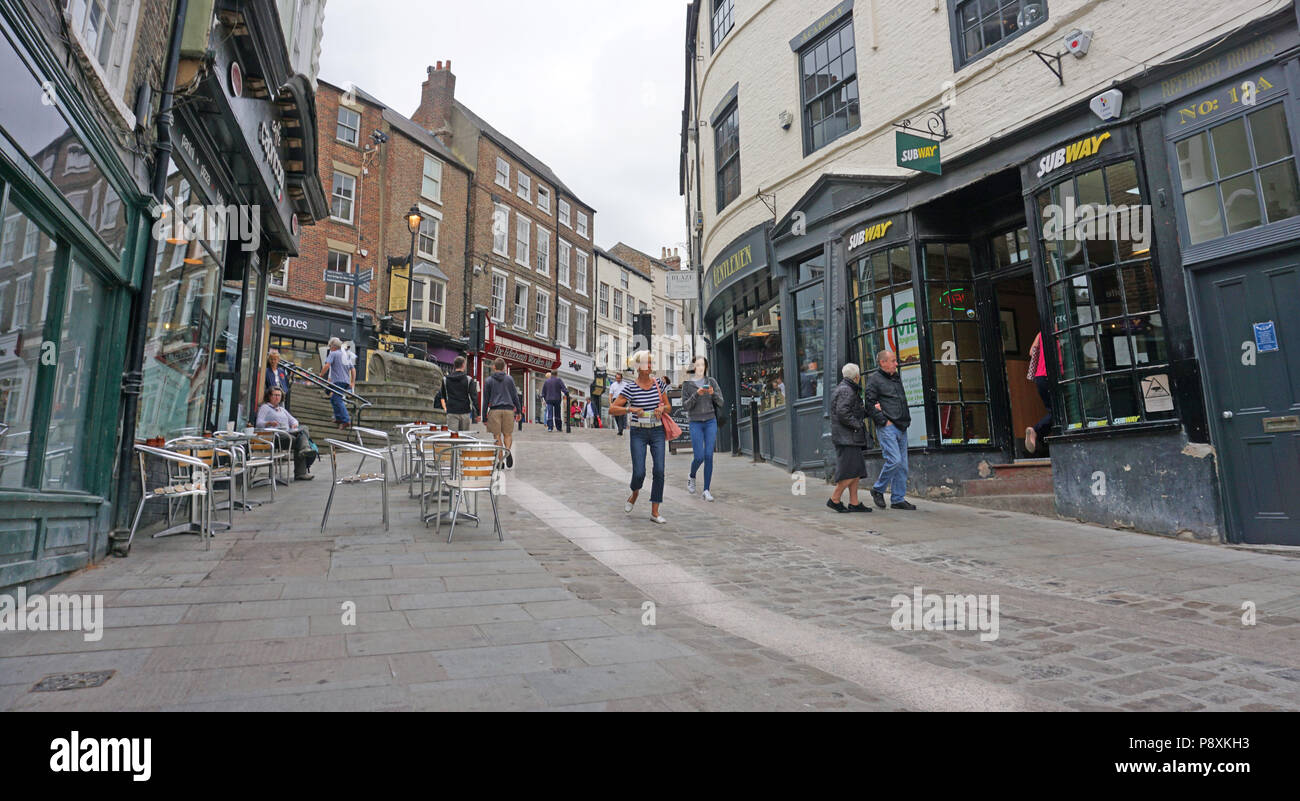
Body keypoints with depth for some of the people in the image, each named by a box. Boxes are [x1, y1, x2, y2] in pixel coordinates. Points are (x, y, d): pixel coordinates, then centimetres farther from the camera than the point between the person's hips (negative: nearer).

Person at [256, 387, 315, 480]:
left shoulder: (282, 409, 34)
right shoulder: (265, 407, 15)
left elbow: (293, 420, 29)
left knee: (303, 428, -30)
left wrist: (294, 424, 3)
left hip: (289, 432, 5)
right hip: (277, 434, -5)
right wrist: (269, 423, -22)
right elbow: (259, 423, 1)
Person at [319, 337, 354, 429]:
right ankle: (338, 417, 17)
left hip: (338, 381, -8)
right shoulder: (346, 354, 21)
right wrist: (352, 382, 21)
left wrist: (321, 375, -4)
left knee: (337, 400, -12)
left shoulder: (333, 354, -1)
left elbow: (327, 365, -14)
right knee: (333, 399, 21)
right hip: (346, 381, 8)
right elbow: (353, 369, 19)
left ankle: (346, 421, -23)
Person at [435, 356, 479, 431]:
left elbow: (441, 397, 13)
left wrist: (445, 408, 27)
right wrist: (477, 413, -4)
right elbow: (474, 397, -8)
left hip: (451, 413, 1)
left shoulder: (445, 380, 5)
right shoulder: (469, 380, -4)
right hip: (465, 413, -1)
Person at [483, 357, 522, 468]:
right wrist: (519, 412, 11)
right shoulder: (509, 379, 9)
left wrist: (484, 416, 11)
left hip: (494, 410, -1)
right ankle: (507, 450, -19)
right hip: (508, 409, 1)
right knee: (507, 434, 9)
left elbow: (485, 400, 7)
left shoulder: (488, 380, 8)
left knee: (497, 436, 5)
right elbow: (515, 396, 7)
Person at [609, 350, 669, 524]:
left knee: (659, 471, -7)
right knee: (639, 472, -8)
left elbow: (667, 406, 14)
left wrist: (662, 408, -9)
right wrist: (630, 409, -25)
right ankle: (635, 494, 28)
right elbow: (612, 409, -10)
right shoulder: (630, 388, -7)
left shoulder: (658, 383, 3)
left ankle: (655, 512, 3)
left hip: (657, 432, 3)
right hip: (638, 433, -3)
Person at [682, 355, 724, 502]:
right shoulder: (687, 384, 1)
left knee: (709, 456, -4)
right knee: (699, 456, -7)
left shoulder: (711, 381, 6)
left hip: (711, 422, 2)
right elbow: (685, 406, -5)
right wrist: (696, 394, -19)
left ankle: (706, 490, 3)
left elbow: (720, 403, 4)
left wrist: (713, 393, -15)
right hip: (695, 423, -2)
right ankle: (691, 478, 25)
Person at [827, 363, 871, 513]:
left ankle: (854, 503, 10)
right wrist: (858, 425, -15)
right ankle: (834, 499, -4)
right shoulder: (846, 390, -12)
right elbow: (842, 413, -22)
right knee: (850, 470, -11)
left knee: (857, 470, 9)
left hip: (852, 438, 11)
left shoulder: (849, 389, 21)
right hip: (846, 438, -11)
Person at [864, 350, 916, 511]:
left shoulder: (897, 378, 19)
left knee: (902, 464, 6)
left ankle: (898, 499, 13)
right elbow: (870, 405, -10)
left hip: (901, 428, 8)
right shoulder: (874, 379, -4)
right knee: (894, 460, -16)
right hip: (887, 428, -8)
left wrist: (907, 420, 8)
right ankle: (878, 490, 5)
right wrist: (884, 421, -14)